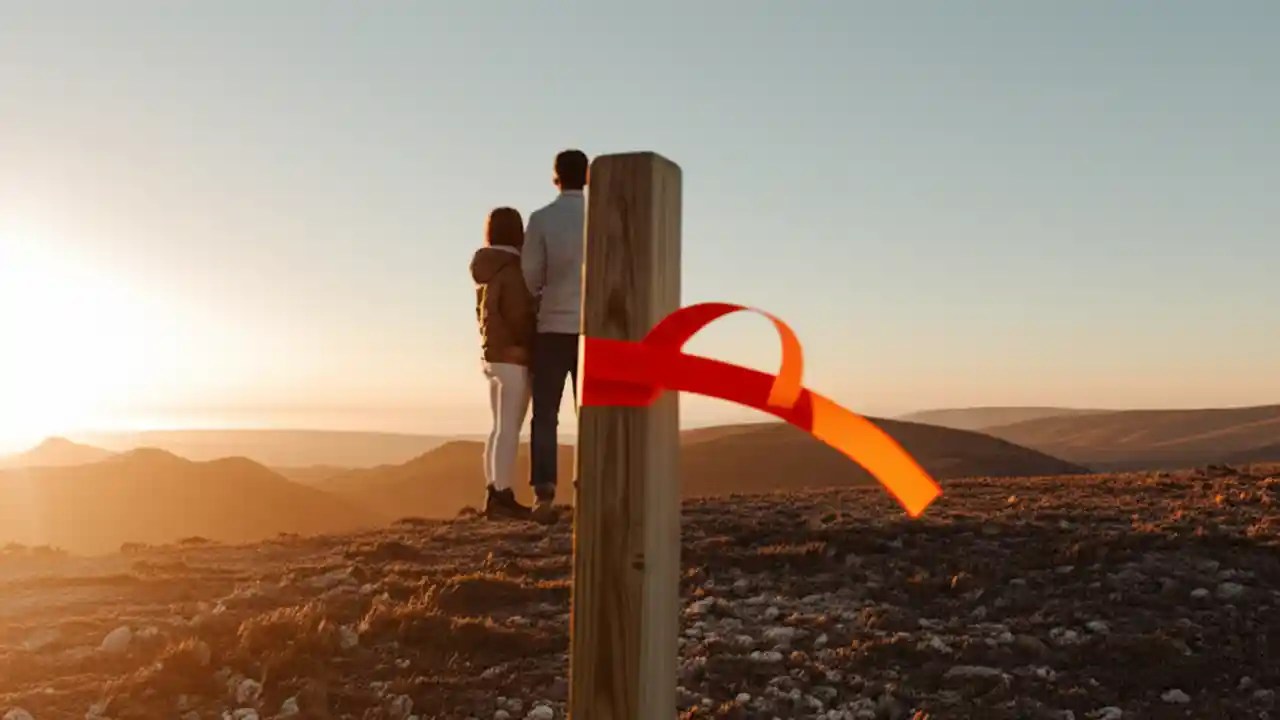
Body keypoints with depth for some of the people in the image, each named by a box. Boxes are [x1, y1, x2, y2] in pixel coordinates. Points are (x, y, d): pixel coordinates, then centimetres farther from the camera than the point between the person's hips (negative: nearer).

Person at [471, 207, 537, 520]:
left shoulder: (486, 271, 14)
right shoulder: (511, 270, -14)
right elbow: (518, 316, -17)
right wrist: (535, 348, -5)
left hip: (492, 354, 9)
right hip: (513, 356, -9)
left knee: (501, 427, 12)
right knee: (509, 427, -8)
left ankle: (495, 493, 13)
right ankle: (501, 494, -8)